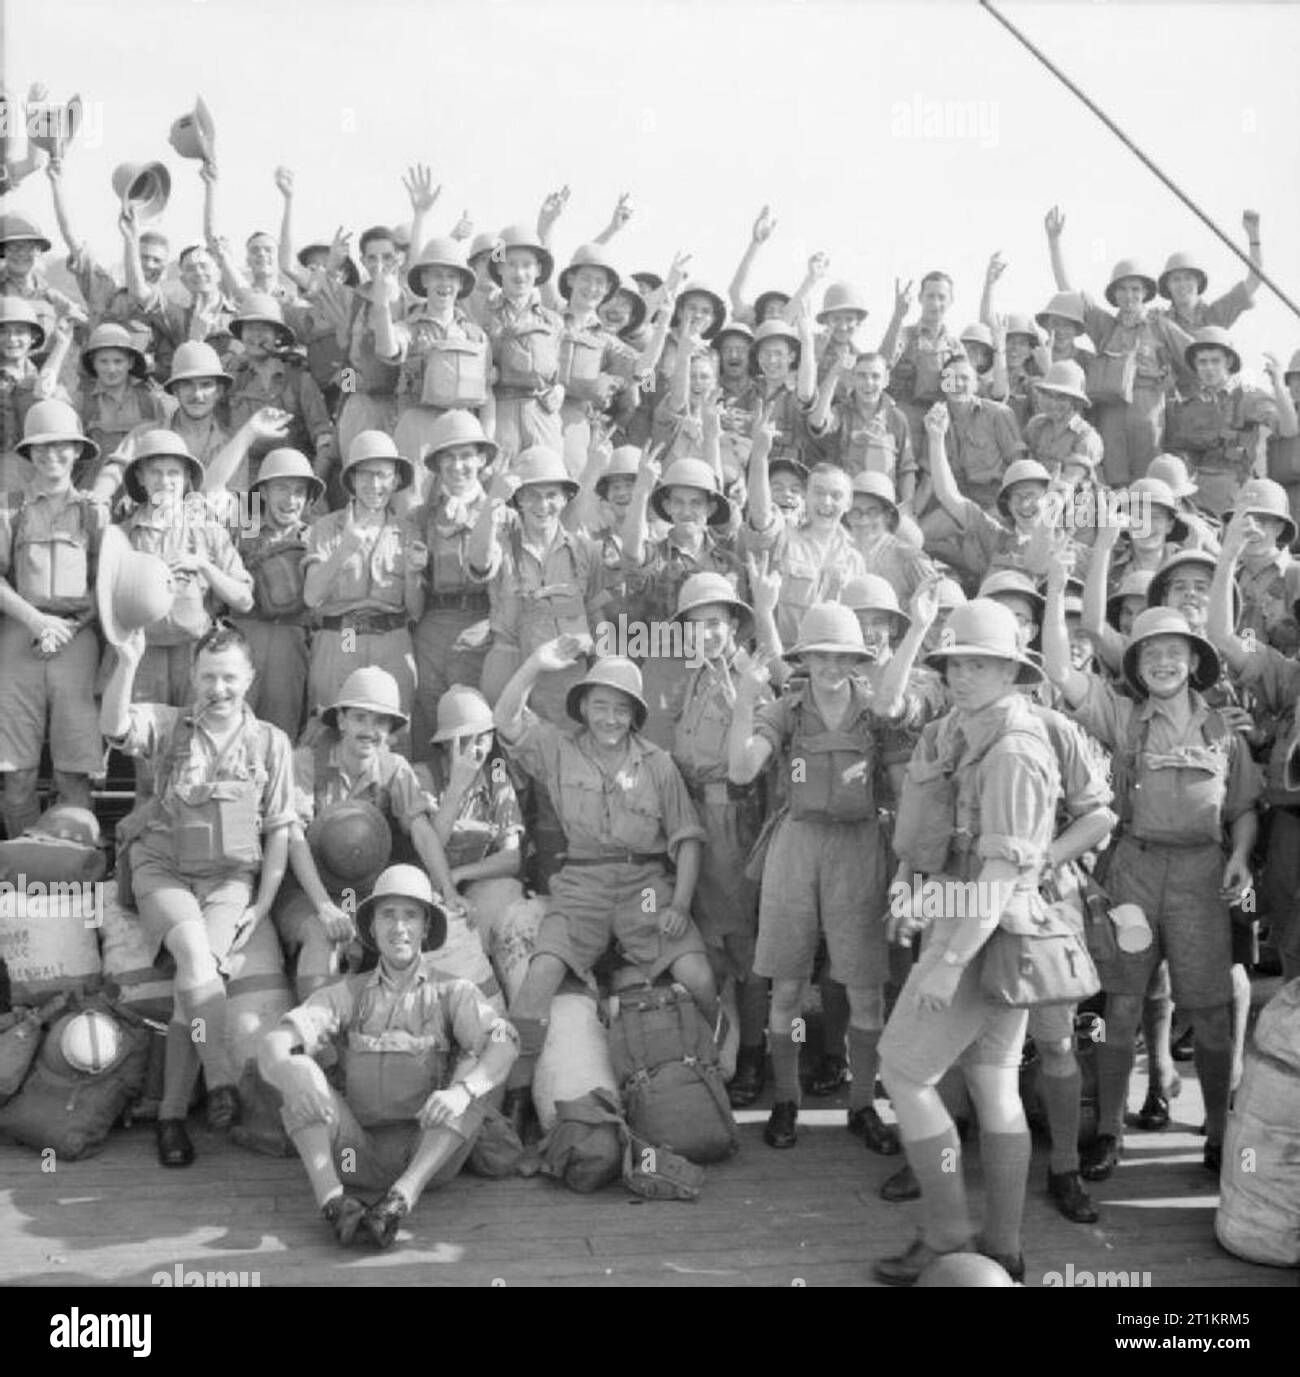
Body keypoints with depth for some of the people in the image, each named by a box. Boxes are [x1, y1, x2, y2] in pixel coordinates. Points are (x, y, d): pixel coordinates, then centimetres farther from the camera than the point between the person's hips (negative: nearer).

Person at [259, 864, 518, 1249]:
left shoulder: (453, 992, 6)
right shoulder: (348, 994, 9)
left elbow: (503, 1043, -14)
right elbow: (273, 1046, -7)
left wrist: (462, 1091, -36)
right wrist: (290, 1074, -33)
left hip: (431, 1154, -1)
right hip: (359, 1154, 1)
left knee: (473, 1071, -24)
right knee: (299, 1069, -17)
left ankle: (400, 1199, -39)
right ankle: (332, 1200, -37)